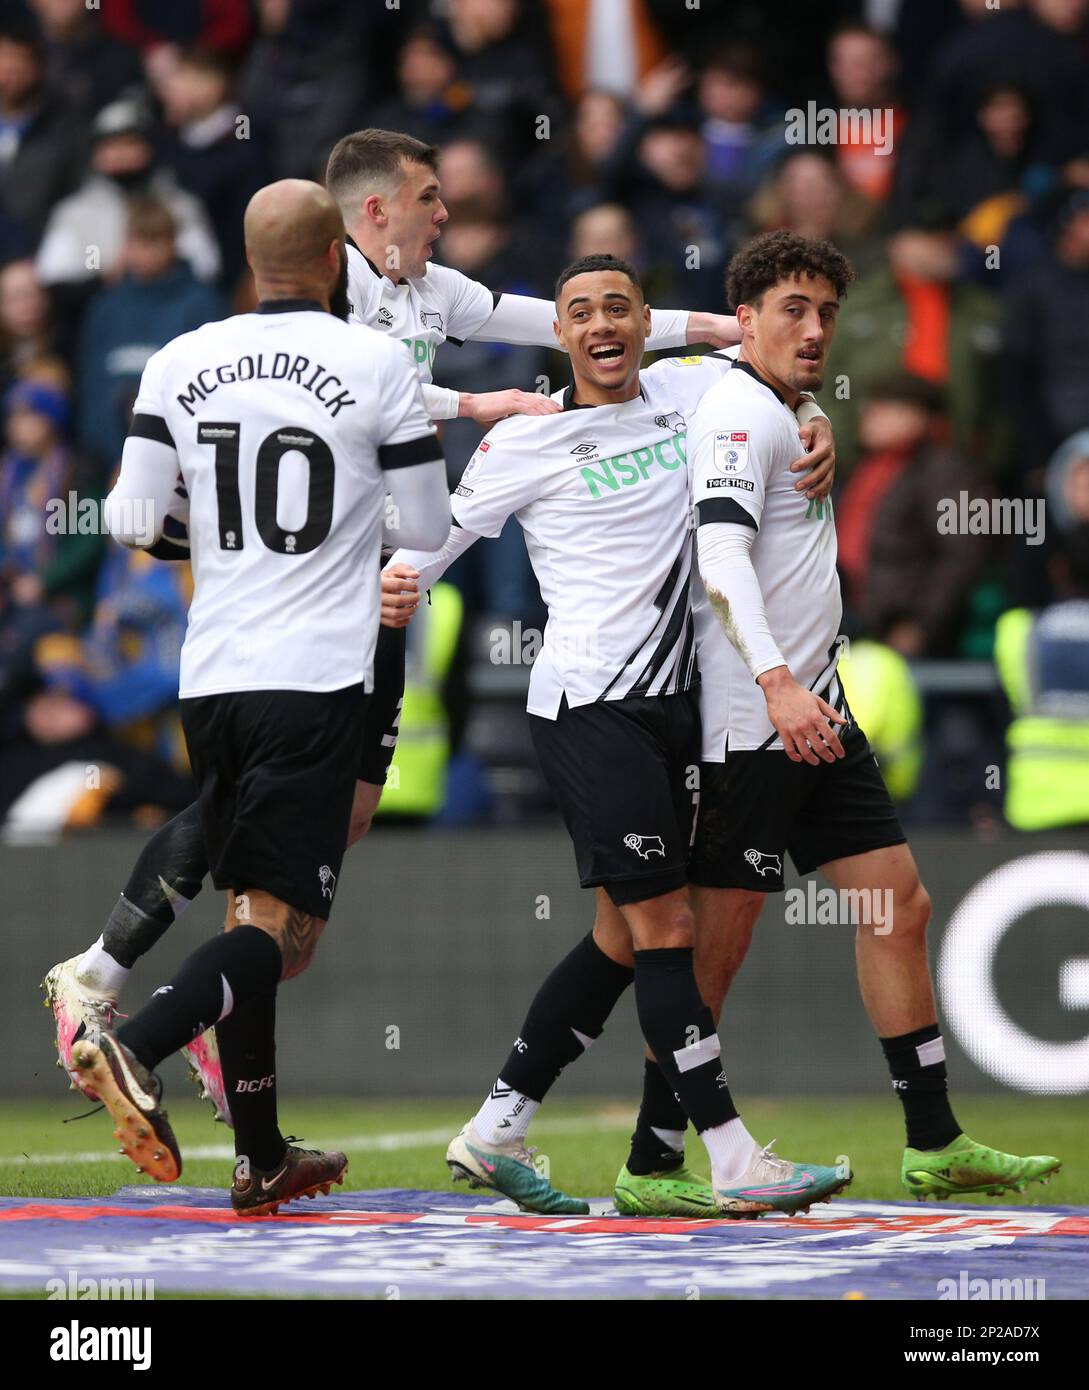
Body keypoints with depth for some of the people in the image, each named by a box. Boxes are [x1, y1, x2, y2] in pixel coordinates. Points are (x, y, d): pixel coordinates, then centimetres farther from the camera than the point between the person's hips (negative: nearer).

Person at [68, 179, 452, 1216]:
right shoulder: (377, 365, -4)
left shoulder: (180, 363, 5)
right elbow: (429, 529, 1)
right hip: (315, 681, -5)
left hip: (210, 680, 5)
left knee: (247, 911, 16)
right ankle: (133, 1049, -31)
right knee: (281, 934, -7)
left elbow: (132, 522, 3)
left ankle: (261, 1157, 20)